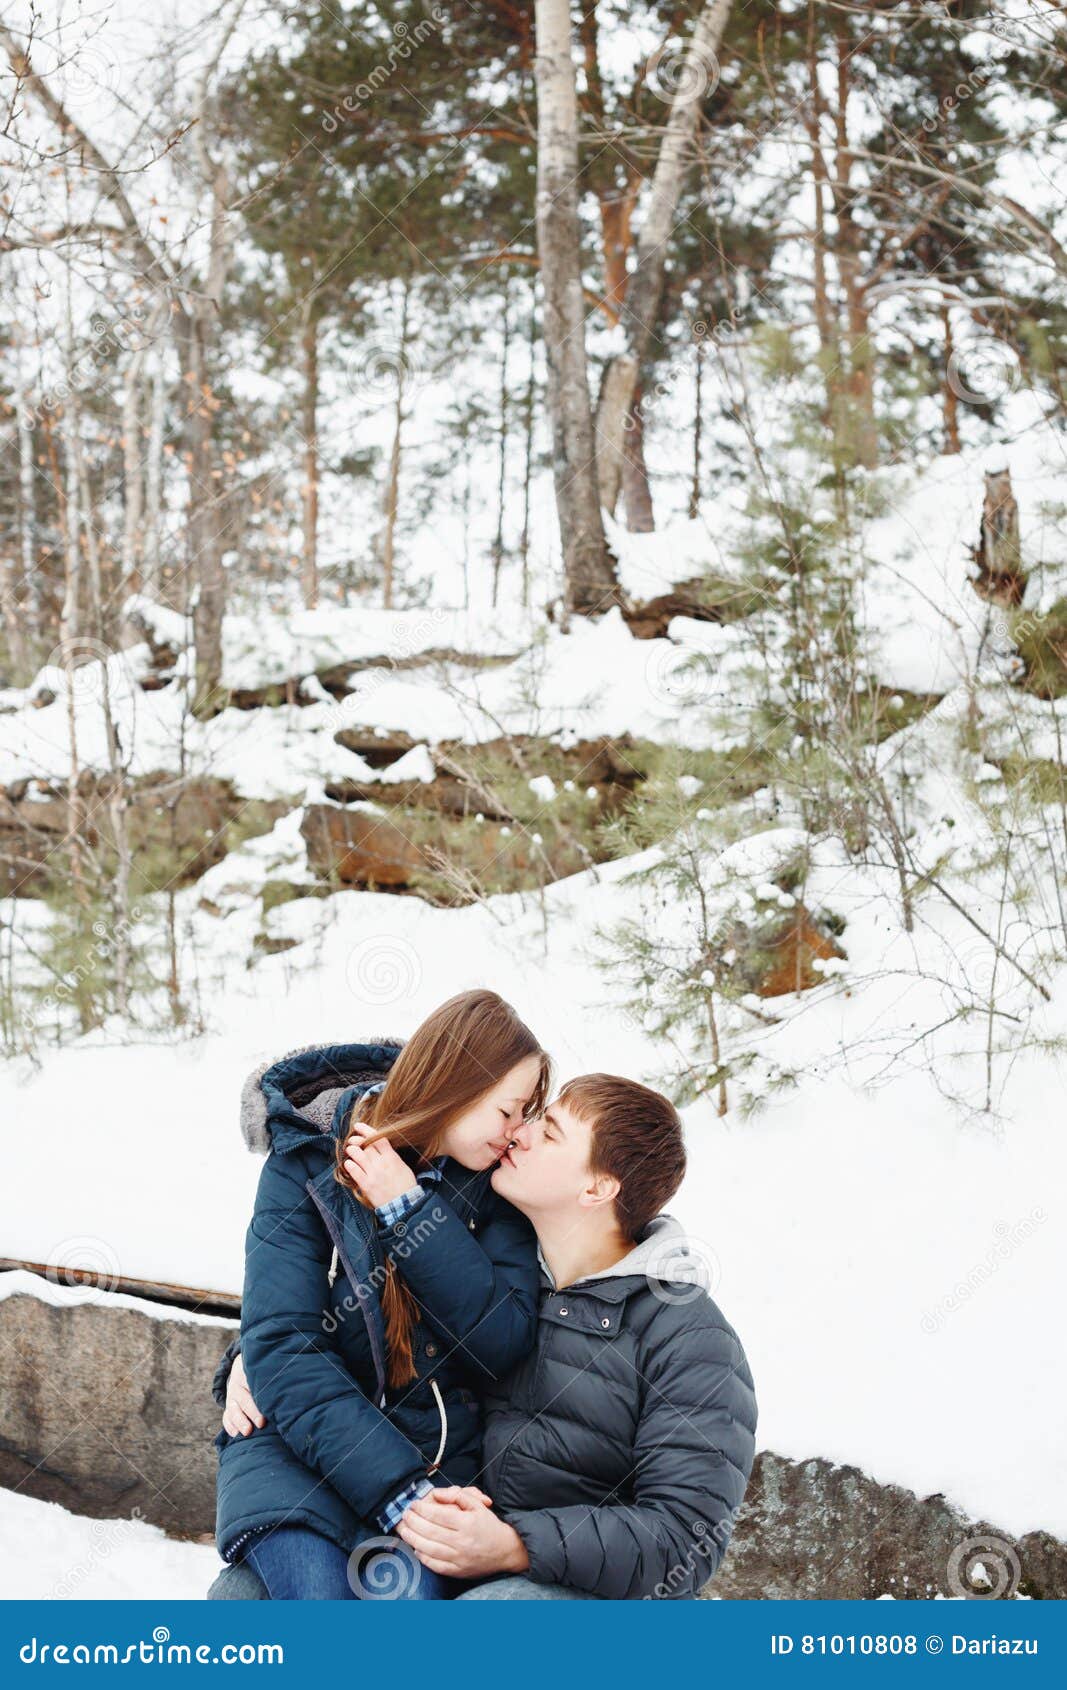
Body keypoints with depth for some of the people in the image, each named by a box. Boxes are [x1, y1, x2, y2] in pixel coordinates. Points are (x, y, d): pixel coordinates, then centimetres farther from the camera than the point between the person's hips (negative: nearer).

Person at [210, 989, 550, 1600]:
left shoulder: (495, 1183, 3)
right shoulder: (307, 1162, -6)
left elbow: (504, 1342, -8)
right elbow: (282, 1348, -15)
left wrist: (411, 1211, -16)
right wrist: (400, 1490, -26)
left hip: (434, 1446, 2)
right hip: (301, 1439, -2)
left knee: (410, 1589, -28)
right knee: (321, 1591, -29)